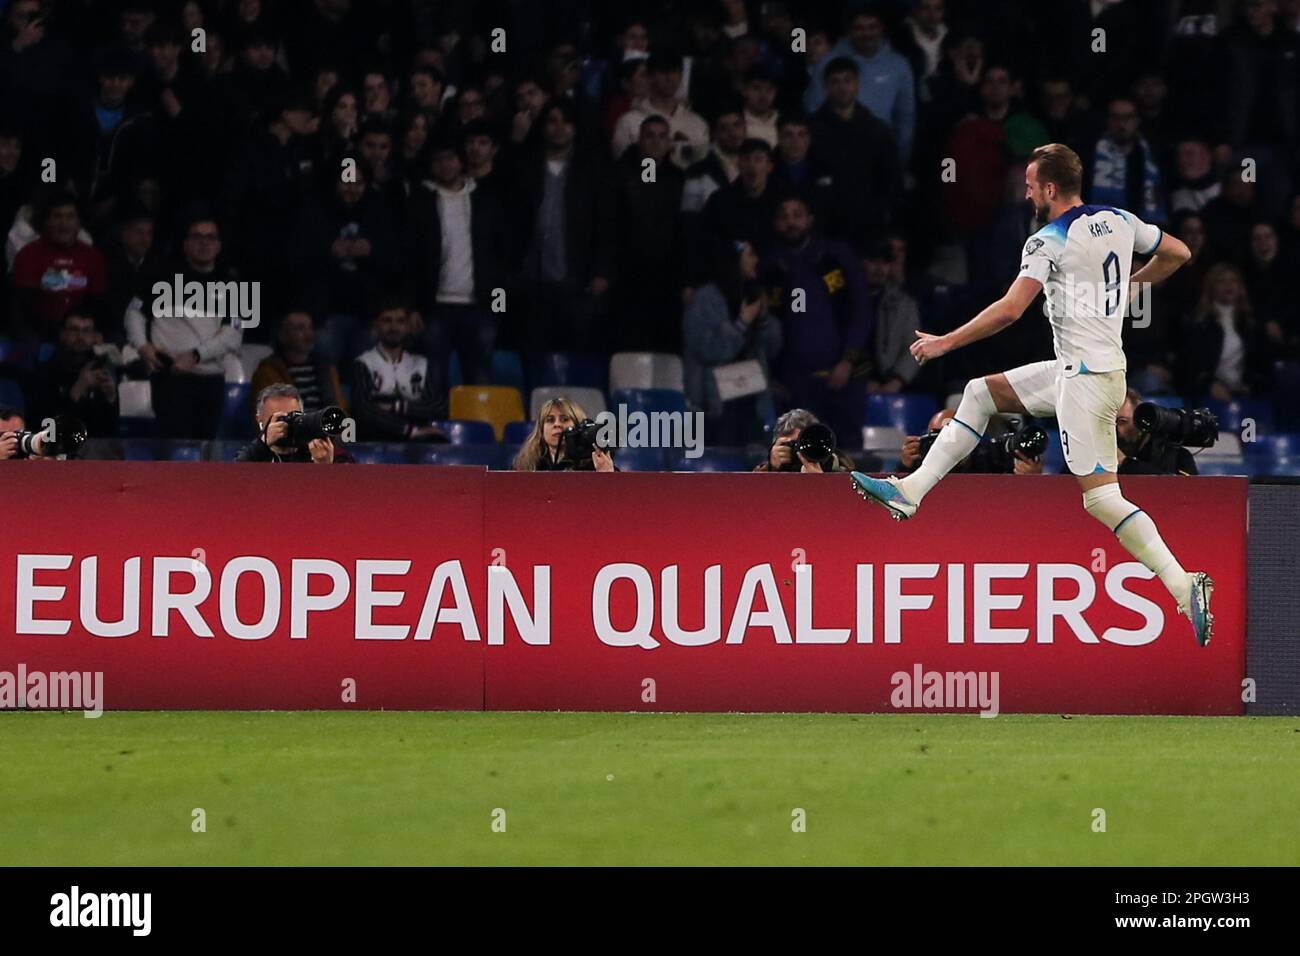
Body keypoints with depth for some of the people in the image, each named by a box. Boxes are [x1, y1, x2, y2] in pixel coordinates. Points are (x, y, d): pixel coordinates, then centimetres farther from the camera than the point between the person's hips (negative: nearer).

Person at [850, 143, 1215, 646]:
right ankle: (909, 491, 16)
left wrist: (944, 342, -15)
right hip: (1105, 363, 9)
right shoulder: (1120, 221, 7)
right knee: (980, 393, 17)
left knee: (1102, 497, -11)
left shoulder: (1049, 242, -16)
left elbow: (1009, 310, -25)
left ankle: (1185, 585, -17)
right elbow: (1178, 253, 20)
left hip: (1084, 376, -9)